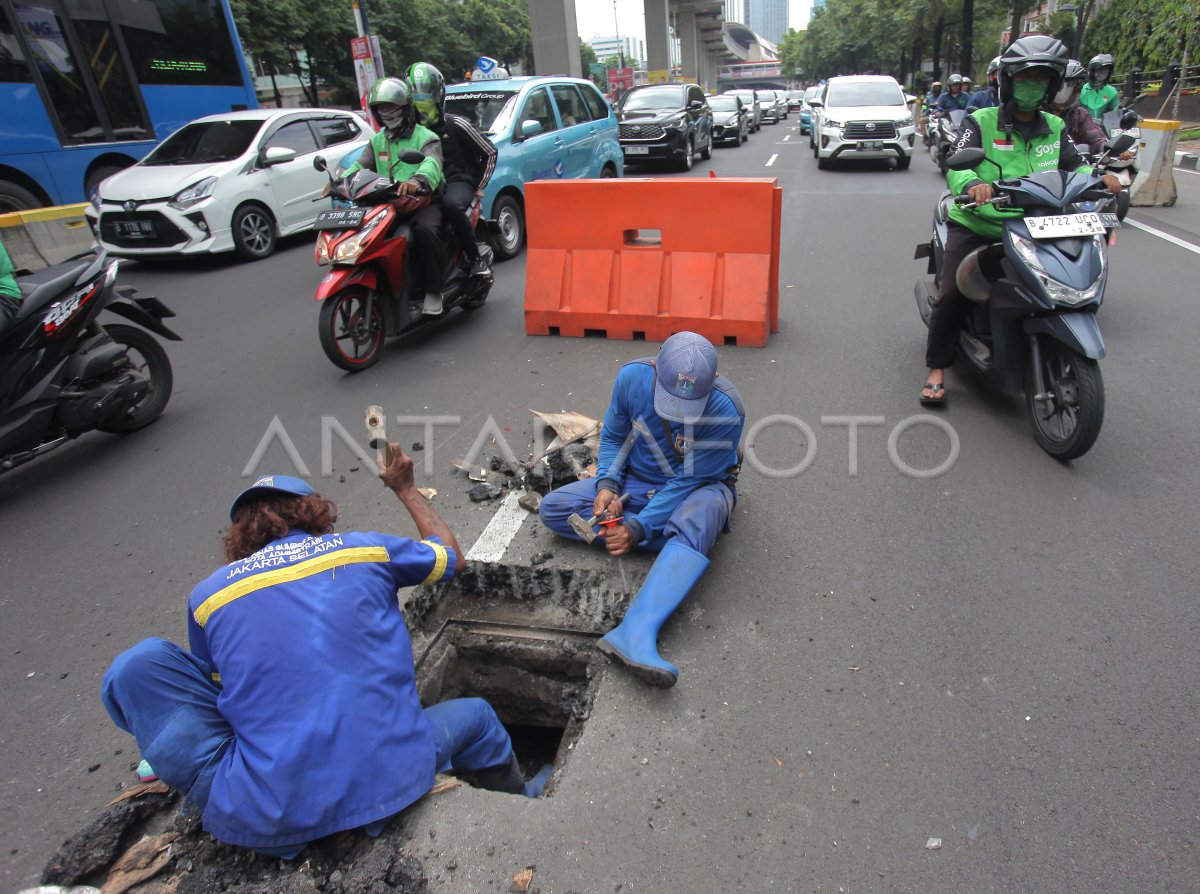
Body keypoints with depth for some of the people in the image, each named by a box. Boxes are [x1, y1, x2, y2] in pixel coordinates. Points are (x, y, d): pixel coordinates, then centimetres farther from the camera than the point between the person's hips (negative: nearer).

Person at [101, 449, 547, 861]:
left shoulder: (206, 594, 7)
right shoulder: (366, 548, 6)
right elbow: (454, 558, 25)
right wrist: (405, 489, 36)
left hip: (263, 820, 0)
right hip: (392, 785, 0)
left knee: (138, 664, 14)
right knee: (476, 715, 32)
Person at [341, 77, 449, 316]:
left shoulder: (425, 137, 2)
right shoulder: (377, 141, 22)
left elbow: (432, 163, -20)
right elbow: (360, 166, 9)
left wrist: (418, 180, -44)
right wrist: (342, 181, -15)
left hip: (424, 201, -6)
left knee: (425, 230, -37)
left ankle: (433, 291, -28)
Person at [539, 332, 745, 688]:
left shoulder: (726, 410, -28)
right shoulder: (633, 377, -17)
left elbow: (691, 480, -23)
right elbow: (612, 436, -1)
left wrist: (637, 528, -29)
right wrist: (606, 486, -19)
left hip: (697, 489, -4)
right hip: (636, 481, 5)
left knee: (695, 521, -41)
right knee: (553, 509, -13)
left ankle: (635, 633, -55)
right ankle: (678, 541, -18)